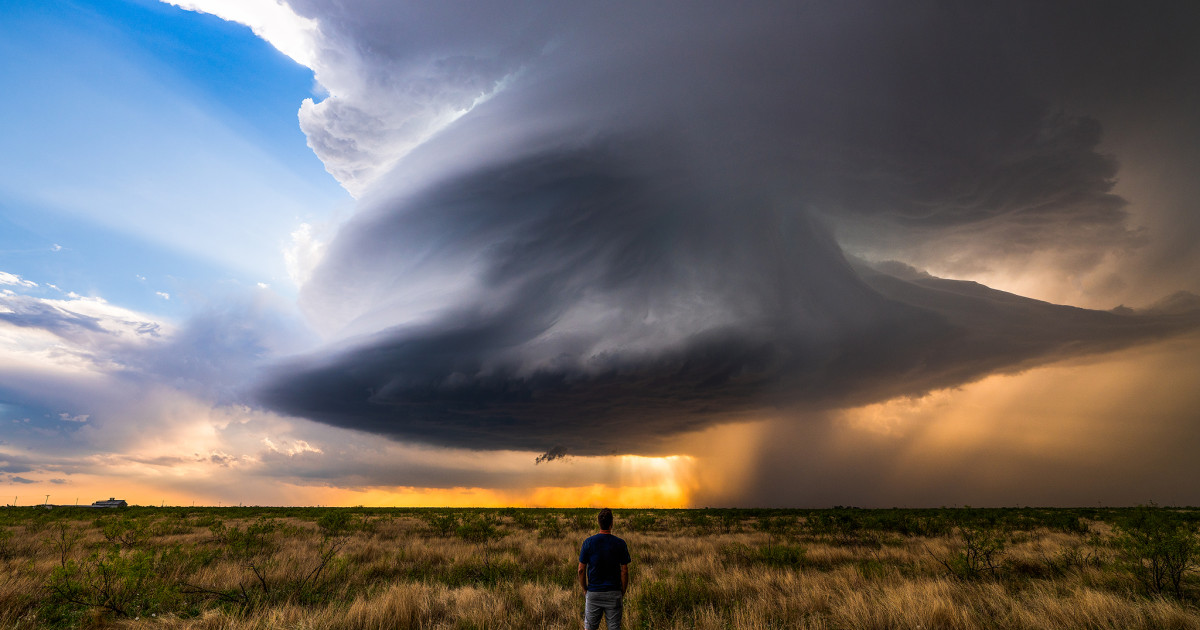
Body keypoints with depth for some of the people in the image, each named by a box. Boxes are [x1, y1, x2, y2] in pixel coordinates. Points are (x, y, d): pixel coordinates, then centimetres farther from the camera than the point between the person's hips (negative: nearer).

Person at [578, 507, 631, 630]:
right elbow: (624, 571, -5)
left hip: (593, 593, 1)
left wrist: (585, 590, 10)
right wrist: (622, 594, 6)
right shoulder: (620, 544, -8)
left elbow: (581, 570, -3)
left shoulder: (588, 542, -7)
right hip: (613, 593, 0)